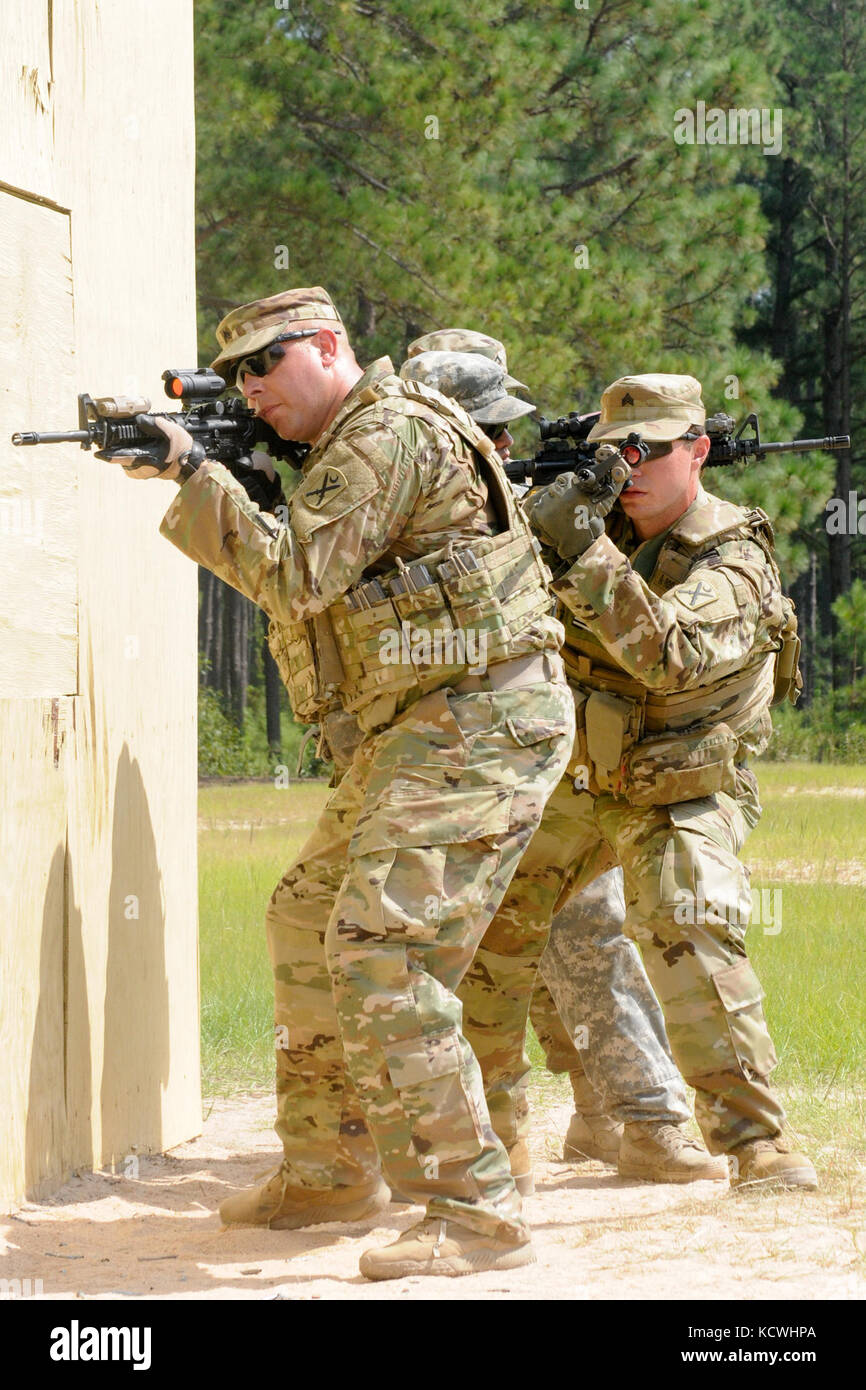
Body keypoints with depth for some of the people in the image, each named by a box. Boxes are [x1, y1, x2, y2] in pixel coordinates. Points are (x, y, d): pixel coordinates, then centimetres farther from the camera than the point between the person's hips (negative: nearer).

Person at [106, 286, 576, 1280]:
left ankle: (475, 1215, -20)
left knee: (382, 952, -19)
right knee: (308, 923, 19)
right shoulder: (345, 447, 19)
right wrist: (196, 479, 7)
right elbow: (289, 580, 19)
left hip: (478, 723, -11)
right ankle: (329, 1170, 29)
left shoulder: (390, 435, -14)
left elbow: (297, 577, -21)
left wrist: (193, 470, -16)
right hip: (415, 731, 11)